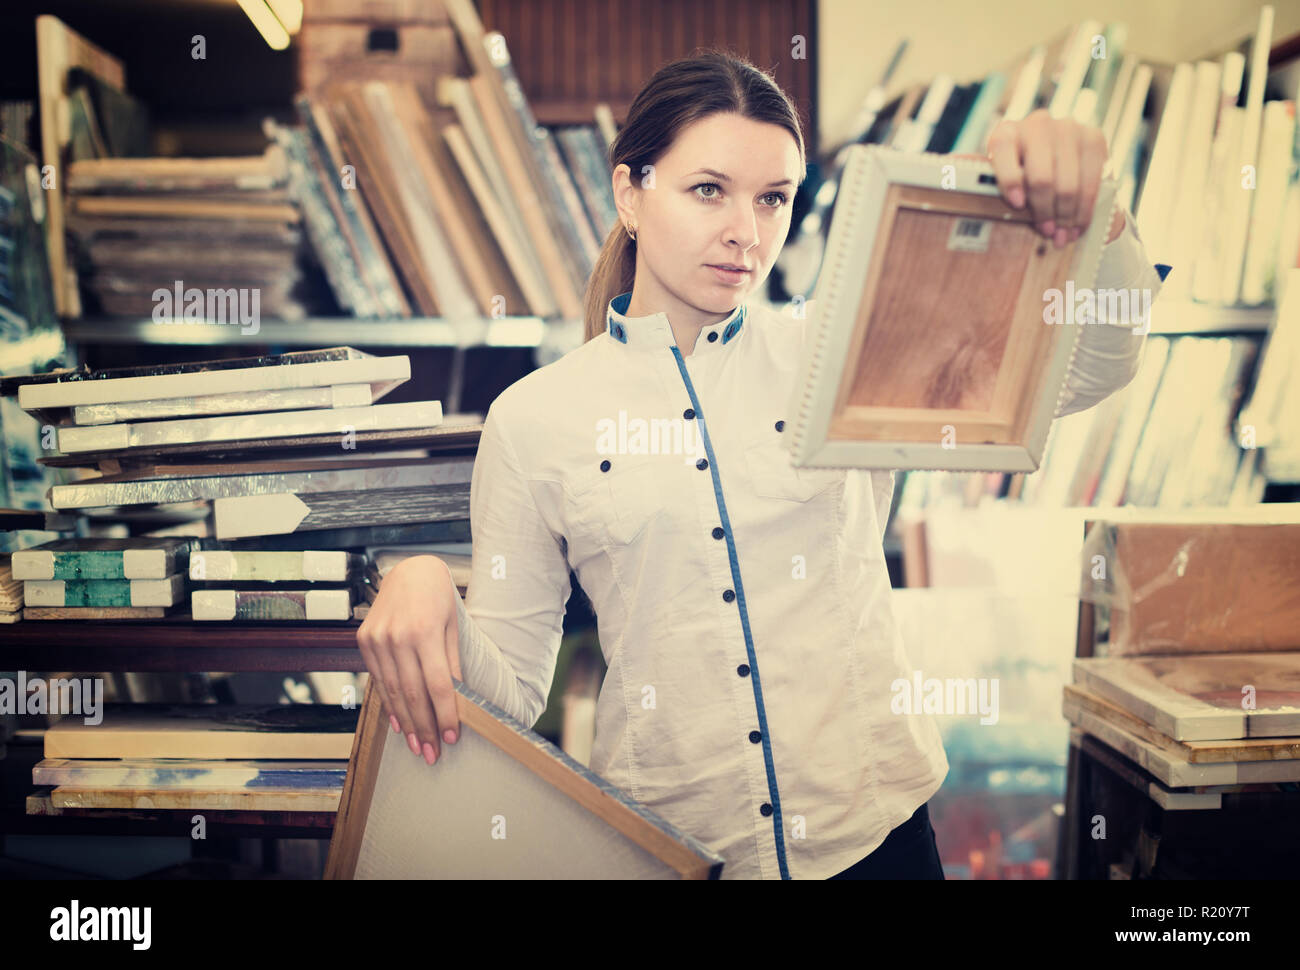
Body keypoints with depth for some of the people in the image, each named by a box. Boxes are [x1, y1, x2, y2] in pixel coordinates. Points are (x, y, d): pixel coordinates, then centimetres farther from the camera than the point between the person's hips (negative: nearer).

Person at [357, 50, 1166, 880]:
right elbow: (513, 689, -1)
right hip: (669, 848, 0)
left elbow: (1097, 367, -6)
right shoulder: (534, 419, -3)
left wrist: (1087, 208, -25)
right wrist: (425, 590, -21)